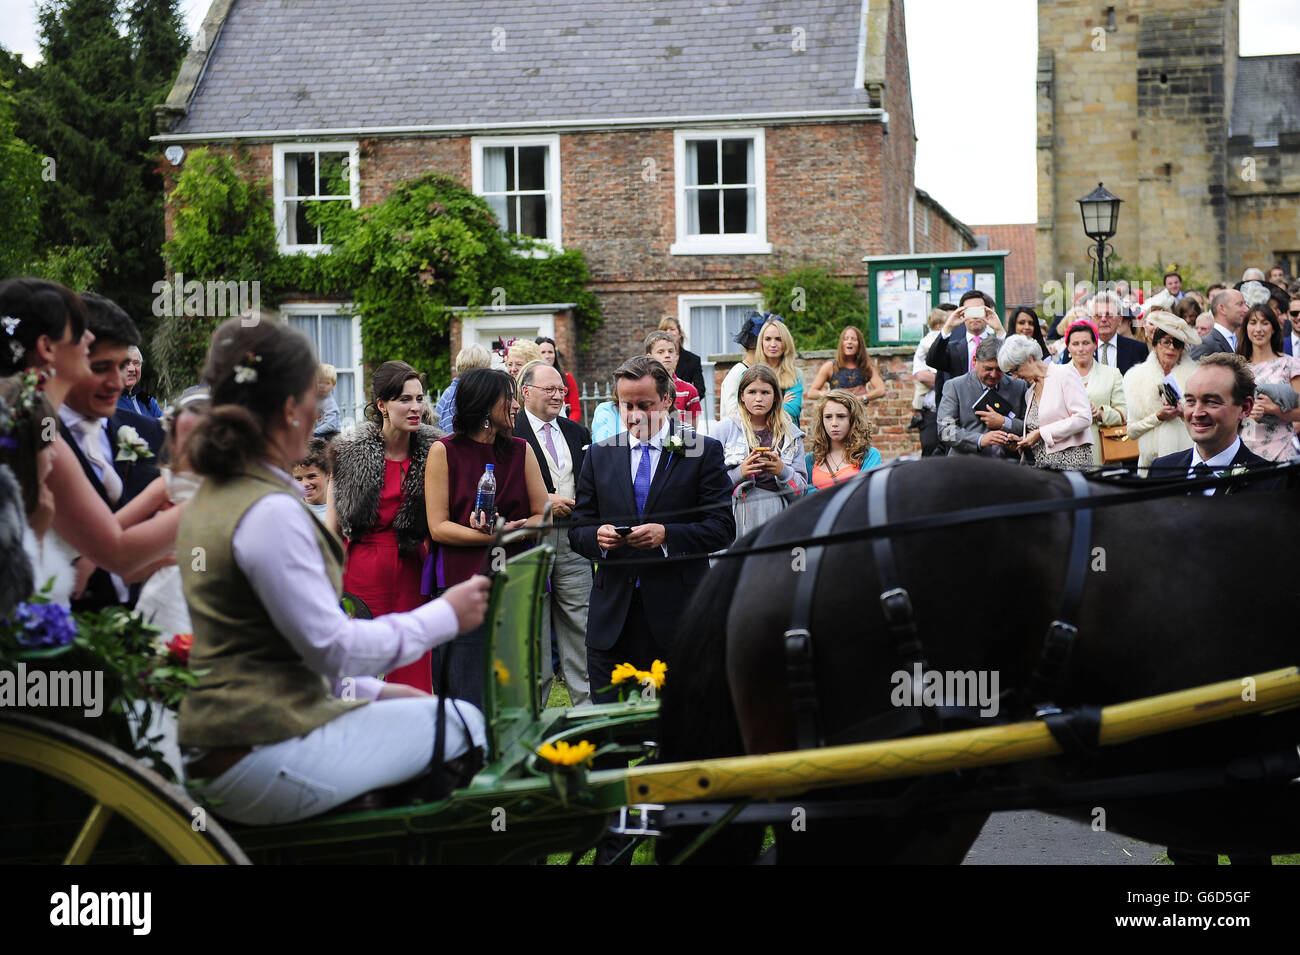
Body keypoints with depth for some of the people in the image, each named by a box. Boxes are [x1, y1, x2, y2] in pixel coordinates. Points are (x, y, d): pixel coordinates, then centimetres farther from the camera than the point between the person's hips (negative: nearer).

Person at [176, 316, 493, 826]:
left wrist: (372, 691, 17)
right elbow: (333, 646, -17)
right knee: (460, 725, -4)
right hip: (263, 761, -10)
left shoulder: (211, 497, 14)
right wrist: (445, 615, -5)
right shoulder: (270, 512, -18)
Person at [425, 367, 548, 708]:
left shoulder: (521, 450, 11)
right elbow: (438, 527, -4)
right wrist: (492, 536, -16)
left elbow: (542, 517, 8)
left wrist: (510, 530, -13)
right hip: (462, 581, -3)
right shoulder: (444, 452, 1)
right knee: (466, 699, -4)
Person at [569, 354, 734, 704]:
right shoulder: (599, 455, 13)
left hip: (677, 616, -3)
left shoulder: (704, 451, 3)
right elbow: (578, 530, 12)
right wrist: (598, 537, -11)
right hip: (612, 619, 3)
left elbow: (722, 528, -3)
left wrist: (667, 535, -18)